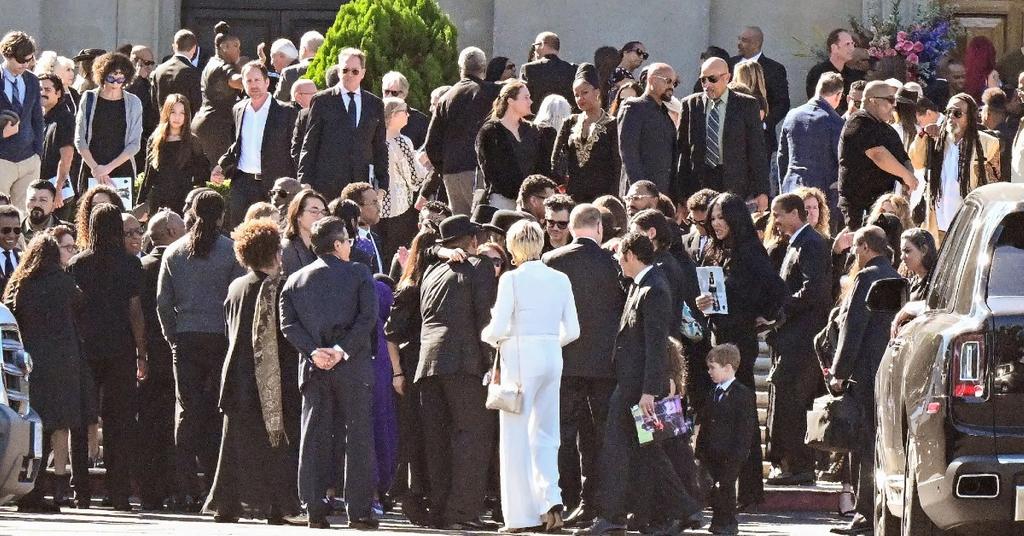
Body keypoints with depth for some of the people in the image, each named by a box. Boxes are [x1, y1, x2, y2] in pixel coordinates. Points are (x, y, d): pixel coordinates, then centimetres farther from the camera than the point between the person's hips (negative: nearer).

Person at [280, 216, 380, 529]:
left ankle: (315, 511, 1)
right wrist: (342, 349, -12)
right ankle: (358, 511, -1)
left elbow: (288, 323, 0)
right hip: (352, 368, -3)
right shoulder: (358, 274, 0)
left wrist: (313, 351, -6)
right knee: (357, 439, 2)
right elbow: (368, 317, -11)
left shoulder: (295, 280, 10)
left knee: (314, 440, 5)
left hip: (314, 368, 3)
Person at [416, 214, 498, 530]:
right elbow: (485, 317, -7)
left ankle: (440, 511, 5)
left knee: (438, 441, 7)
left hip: (428, 360, 6)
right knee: (473, 434, -7)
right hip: (464, 361, -6)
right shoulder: (480, 268, 2)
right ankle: (462, 512, -16)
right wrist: (492, 362, -9)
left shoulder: (431, 273, 21)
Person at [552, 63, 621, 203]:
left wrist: (612, 196, -10)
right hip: (572, 194, 3)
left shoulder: (611, 125, 1)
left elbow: (617, 165, -2)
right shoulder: (570, 123, 12)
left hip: (601, 194, -3)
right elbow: (555, 159, 13)